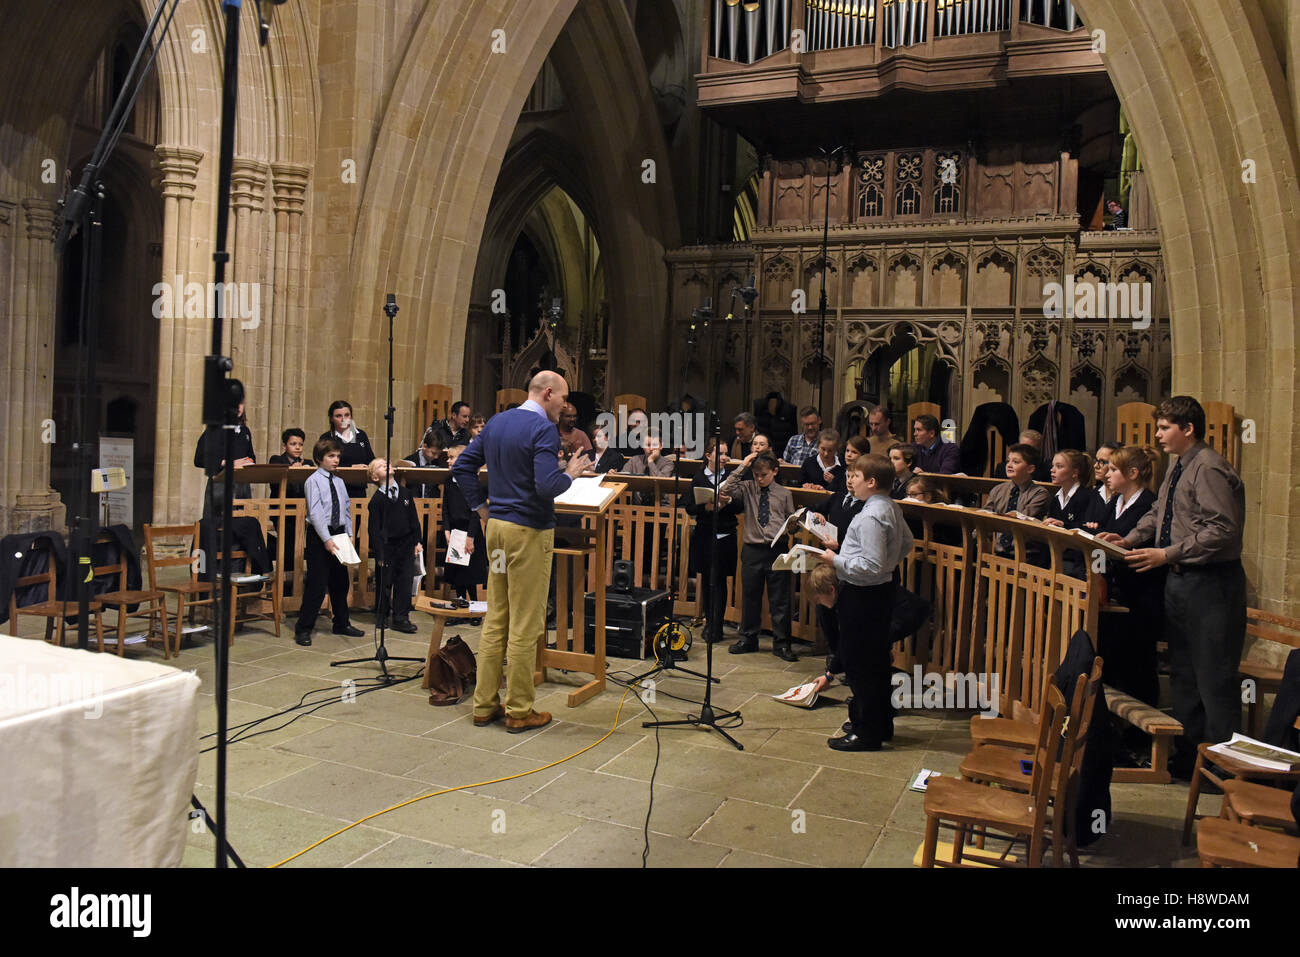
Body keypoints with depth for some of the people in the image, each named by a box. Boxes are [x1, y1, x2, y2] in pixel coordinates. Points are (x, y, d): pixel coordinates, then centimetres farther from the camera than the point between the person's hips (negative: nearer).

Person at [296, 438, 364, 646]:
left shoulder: (339, 482, 12)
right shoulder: (313, 481, -8)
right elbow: (315, 513, -15)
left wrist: (349, 534, 7)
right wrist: (326, 539, -19)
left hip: (338, 534, 7)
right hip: (319, 535, -7)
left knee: (341, 582, 14)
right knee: (317, 583, -6)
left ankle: (342, 624, 27)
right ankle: (303, 629, 3)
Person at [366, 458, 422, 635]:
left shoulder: (405, 493, 7)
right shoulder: (376, 500, -6)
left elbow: (414, 519, 12)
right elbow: (375, 529, -6)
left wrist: (418, 541, 6)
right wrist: (379, 554, -9)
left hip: (406, 545, 4)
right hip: (387, 546, -3)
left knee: (405, 582, 3)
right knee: (385, 583, 6)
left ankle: (401, 618, 9)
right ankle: (382, 616, 23)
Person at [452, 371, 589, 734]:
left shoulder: (496, 423, 11)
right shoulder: (544, 430, -15)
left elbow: (462, 467, 14)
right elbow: (547, 486, -25)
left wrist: (481, 507, 15)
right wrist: (570, 474, -6)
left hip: (496, 526, 8)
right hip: (529, 531, -8)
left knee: (495, 620, 14)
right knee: (525, 626, 0)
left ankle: (485, 704, 20)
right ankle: (519, 711, 9)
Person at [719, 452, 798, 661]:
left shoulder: (784, 494, 6)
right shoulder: (747, 488, 6)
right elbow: (724, 492, -8)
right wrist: (741, 468, -8)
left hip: (777, 549, -1)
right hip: (752, 549, 1)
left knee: (780, 599, 3)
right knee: (750, 596, 10)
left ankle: (781, 643, 13)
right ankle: (748, 638, 25)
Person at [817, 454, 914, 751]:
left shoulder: (870, 517, -24)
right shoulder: (892, 508, 6)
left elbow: (872, 565, -27)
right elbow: (906, 544, 20)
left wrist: (836, 561, -18)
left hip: (862, 596, -10)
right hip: (883, 590, 10)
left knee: (859, 665, 1)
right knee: (876, 662, 20)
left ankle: (867, 733, 11)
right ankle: (881, 723, 33)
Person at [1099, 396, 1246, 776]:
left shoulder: (1210, 470, -17)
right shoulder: (1178, 469, 13)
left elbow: (1221, 530, -23)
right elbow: (1158, 514, 21)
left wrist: (1167, 554, -21)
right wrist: (1131, 539, 4)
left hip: (1211, 584, -10)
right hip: (1181, 580, 10)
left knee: (1214, 677, -2)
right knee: (1183, 673, 16)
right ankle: (1187, 755, 28)